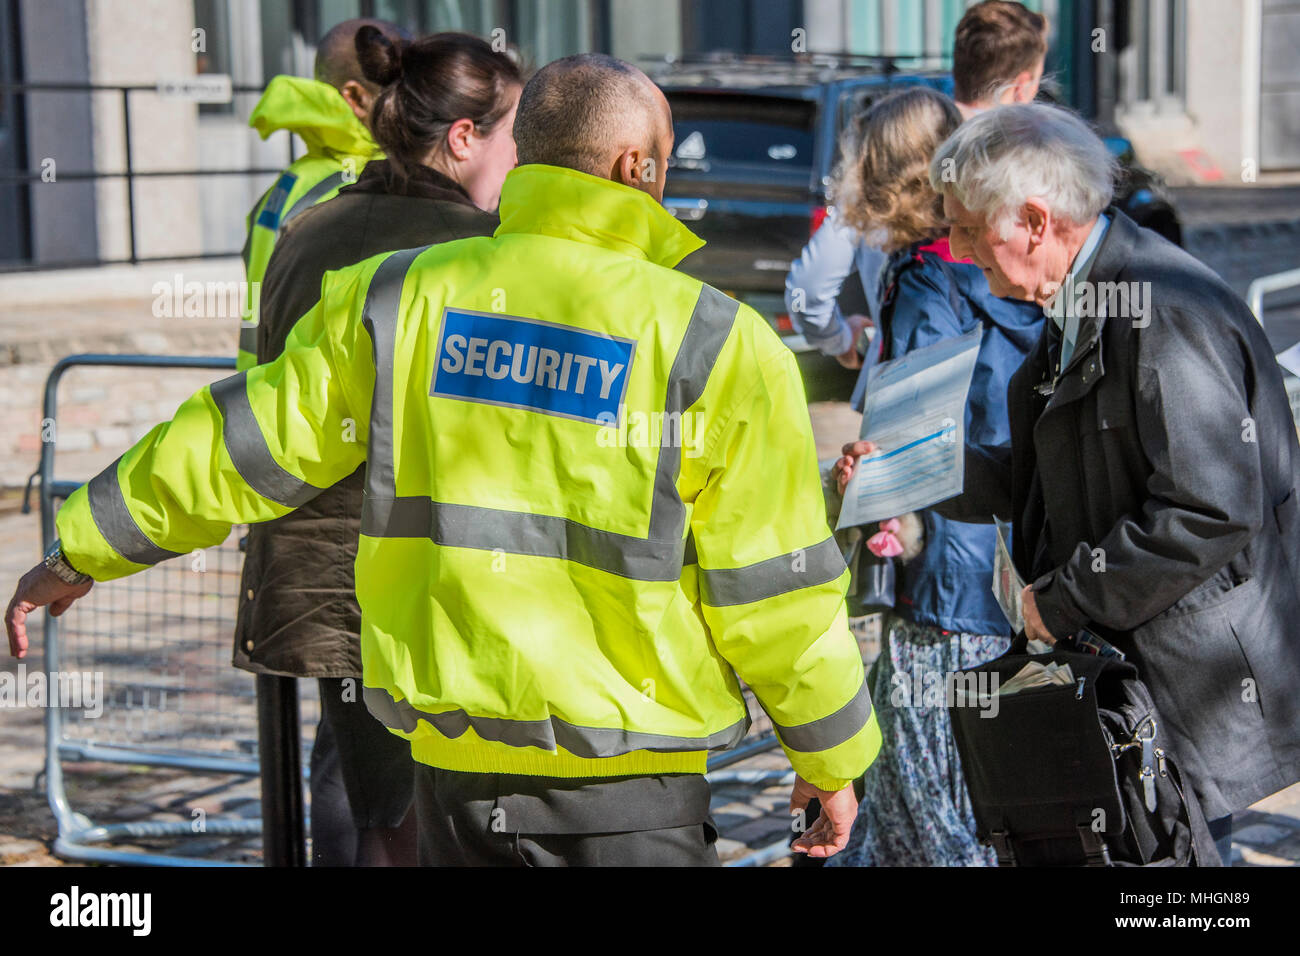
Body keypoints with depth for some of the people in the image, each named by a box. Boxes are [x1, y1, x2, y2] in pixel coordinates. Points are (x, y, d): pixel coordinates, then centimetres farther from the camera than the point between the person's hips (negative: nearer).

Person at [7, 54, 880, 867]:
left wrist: (81, 551, 19)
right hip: (629, 791, -3)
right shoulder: (718, 348, -8)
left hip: (452, 762, 3)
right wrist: (834, 759, 7)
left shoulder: (400, 300, 0)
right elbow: (773, 593, -6)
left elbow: (240, 444, 5)